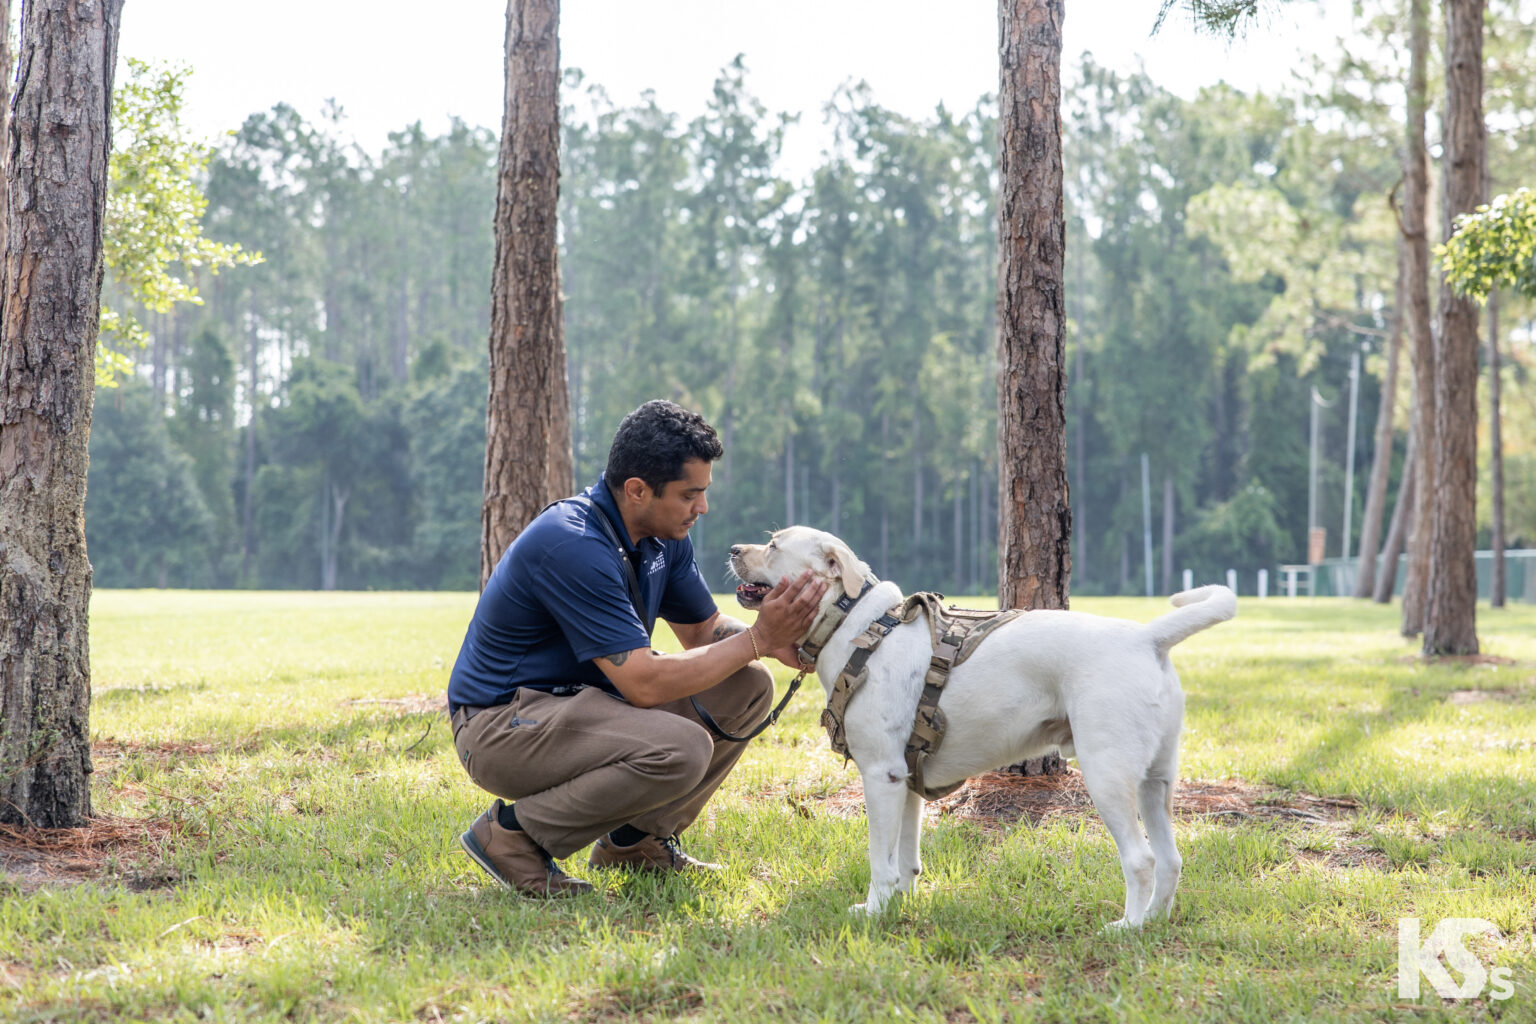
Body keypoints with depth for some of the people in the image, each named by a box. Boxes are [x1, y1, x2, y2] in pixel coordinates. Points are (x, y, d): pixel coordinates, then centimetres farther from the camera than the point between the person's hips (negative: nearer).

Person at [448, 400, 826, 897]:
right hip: (501, 725, -9)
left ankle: (636, 838, 11)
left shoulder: (662, 535, 1)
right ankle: (514, 833, -12)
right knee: (681, 748, -31)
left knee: (747, 688, 0)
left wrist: (780, 642, -9)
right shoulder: (572, 547, -28)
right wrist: (757, 638, -24)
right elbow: (644, 683, -30)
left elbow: (704, 629, 13)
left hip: (581, 699, 9)